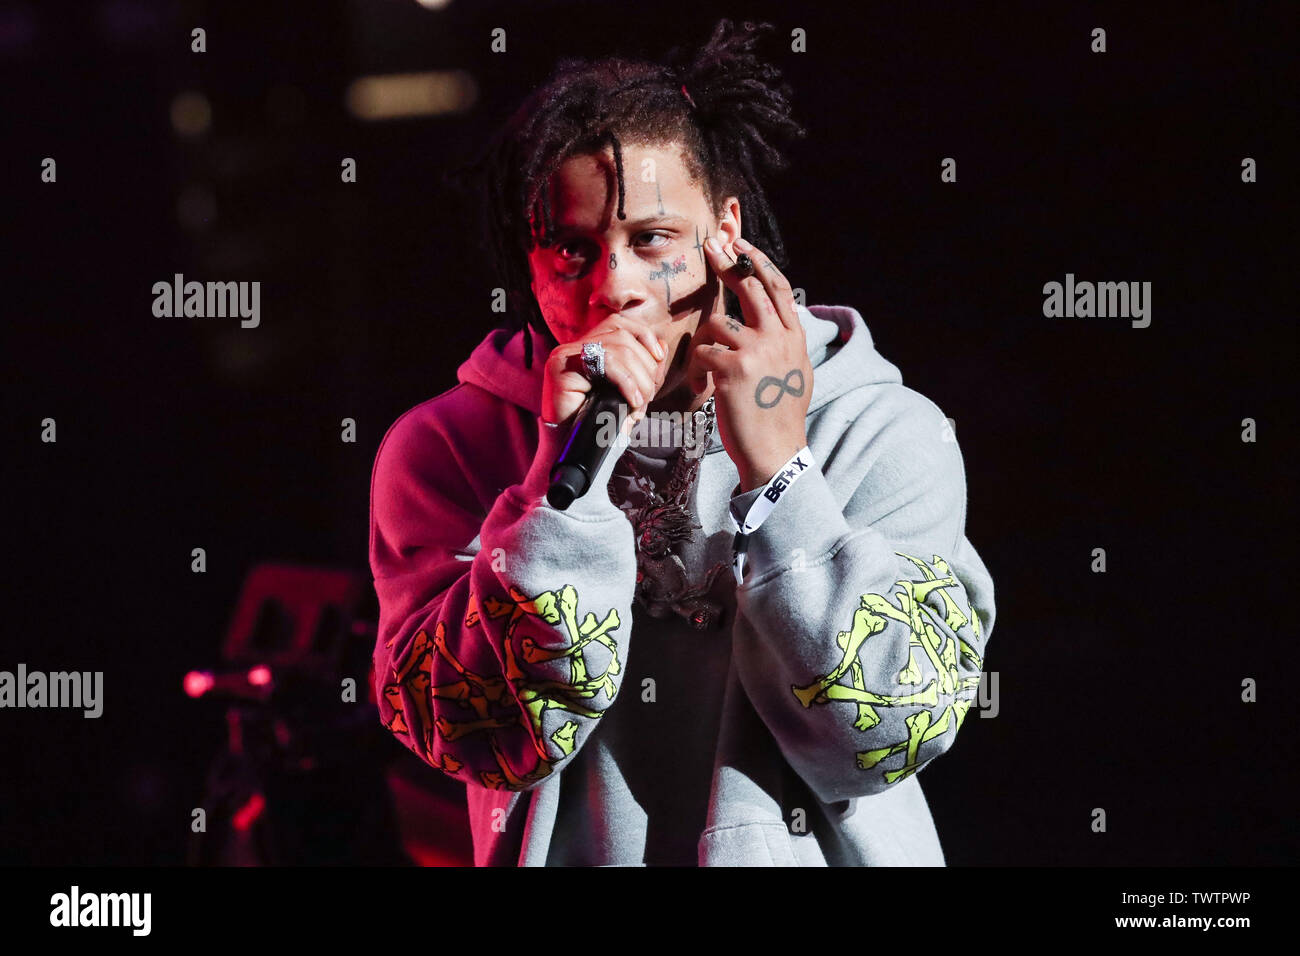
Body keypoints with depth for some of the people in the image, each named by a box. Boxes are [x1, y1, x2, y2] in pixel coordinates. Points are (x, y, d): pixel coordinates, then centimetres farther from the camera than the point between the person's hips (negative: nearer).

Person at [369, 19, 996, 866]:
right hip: (570, 855, 0)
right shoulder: (446, 448, 2)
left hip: (813, 852, 0)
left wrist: (773, 467, -13)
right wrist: (569, 471, -16)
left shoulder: (883, 437, 1)